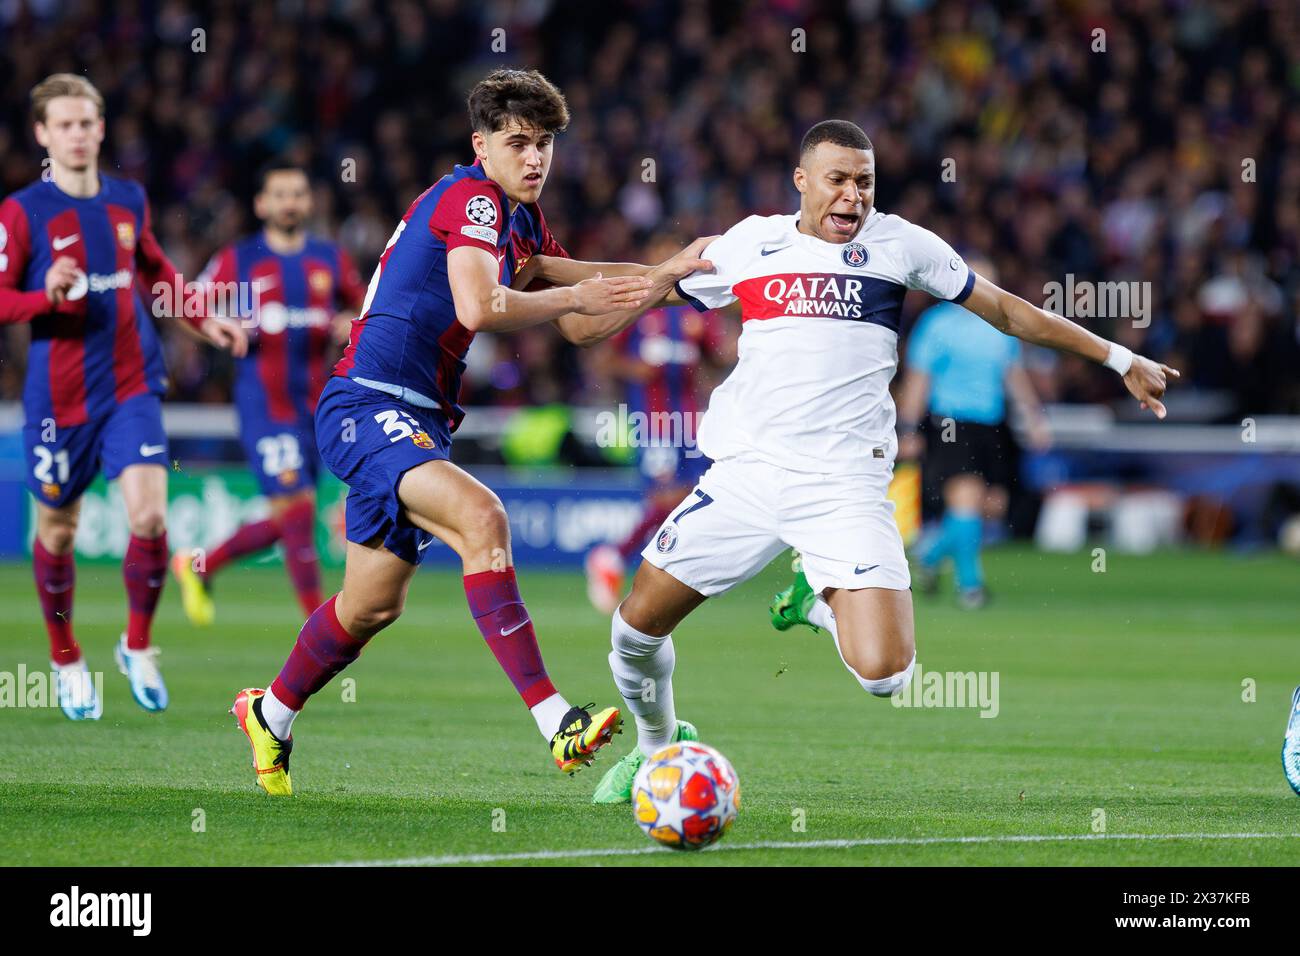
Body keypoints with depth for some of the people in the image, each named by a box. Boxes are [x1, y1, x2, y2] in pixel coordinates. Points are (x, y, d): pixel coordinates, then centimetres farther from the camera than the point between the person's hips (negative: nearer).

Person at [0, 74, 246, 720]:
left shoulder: (128, 201, 7)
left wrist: (204, 325, 23)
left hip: (131, 387, 2)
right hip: (58, 398, -2)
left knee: (149, 516, -15)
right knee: (56, 531, 8)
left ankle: (137, 645, 7)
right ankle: (66, 660, 30)